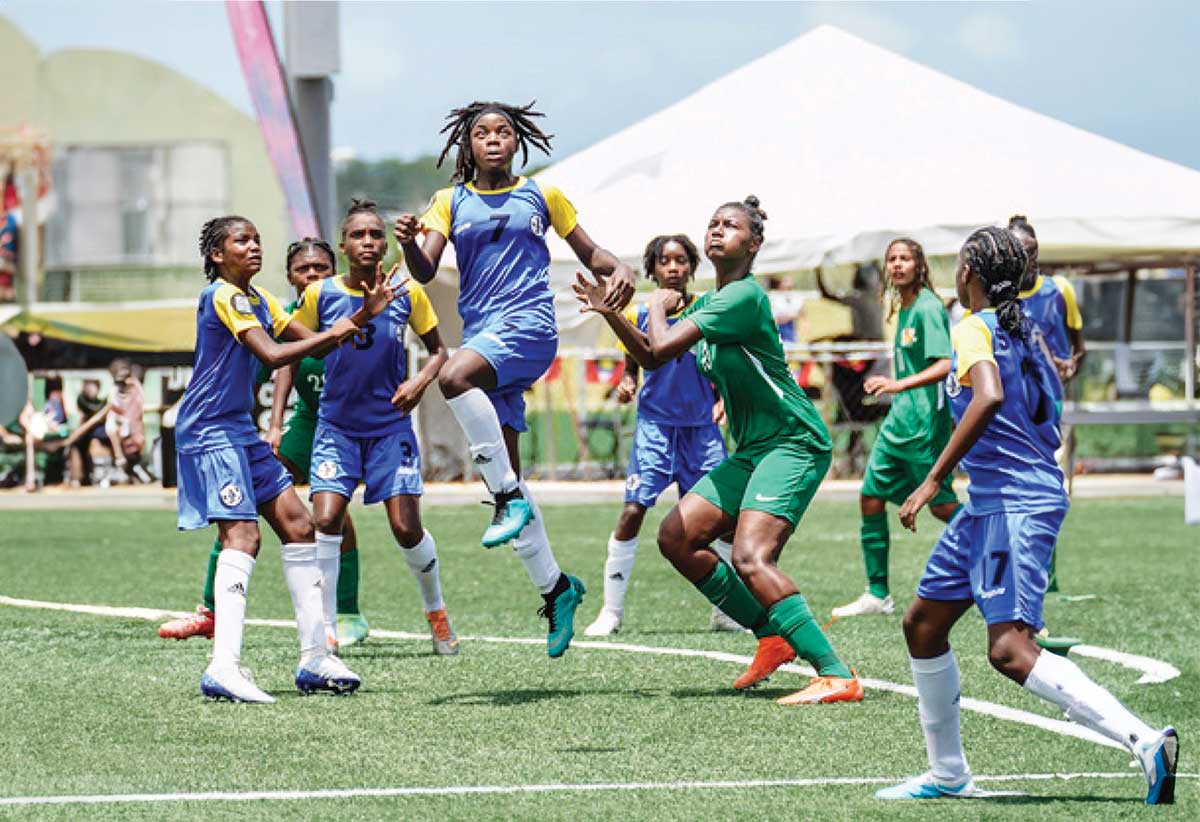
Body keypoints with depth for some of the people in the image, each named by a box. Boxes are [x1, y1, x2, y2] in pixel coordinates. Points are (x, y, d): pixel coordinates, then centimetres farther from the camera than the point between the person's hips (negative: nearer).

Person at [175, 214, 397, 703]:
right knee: (242, 535, -20)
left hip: (241, 433, 10)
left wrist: (363, 315, 6)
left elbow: (315, 346, 19)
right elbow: (274, 356, -23)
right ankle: (223, 668, -29)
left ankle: (315, 659, 10)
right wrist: (332, 334, -13)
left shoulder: (258, 300, 16)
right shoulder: (223, 296, -13)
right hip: (209, 433, -10)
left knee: (297, 524, 7)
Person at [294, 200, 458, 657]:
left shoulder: (408, 294, -4)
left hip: (391, 426, 0)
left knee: (407, 528, -5)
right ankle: (324, 628, -3)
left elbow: (438, 351, 9)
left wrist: (421, 380, -12)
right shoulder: (320, 294, -4)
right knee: (326, 520, -15)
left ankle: (436, 611, 22)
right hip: (336, 426, 0)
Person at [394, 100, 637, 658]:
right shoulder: (450, 202, 12)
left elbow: (588, 252, 16)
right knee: (504, 473, 1)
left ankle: (510, 497, -25)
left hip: (529, 327, -4)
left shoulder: (542, 196, 8)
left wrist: (620, 270, -6)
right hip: (483, 336, 4)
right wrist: (408, 243, -22)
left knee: (454, 376, -35)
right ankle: (554, 587, 12)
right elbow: (426, 271, 1)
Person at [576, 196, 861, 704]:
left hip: (794, 443, -10)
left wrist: (658, 306, 1)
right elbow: (651, 356, 20)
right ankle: (772, 637, 15)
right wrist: (610, 313, 5)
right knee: (677, 537, 6)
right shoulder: (710, 301, 15)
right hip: (753, 449, 10)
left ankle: (836, 676, -27)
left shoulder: (745, 296, -16)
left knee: (750, 558, -25)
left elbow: (662, 346, -20)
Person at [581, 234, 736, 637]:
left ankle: (724, 611, 13)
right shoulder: (639, 316, 0)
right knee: (633, 511, -12)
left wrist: (722, 401, -5)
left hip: (702, 427, 1)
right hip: (655, 425, -1)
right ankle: (611, 611, -4)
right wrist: (626, 385, -9)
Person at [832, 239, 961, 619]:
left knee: (941, 505, -4)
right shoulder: (904, 309, 13)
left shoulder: (927, 308, -14)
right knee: (871, 497, 4)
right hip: (898, 420, 9)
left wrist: (900, 384, -34)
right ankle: (877, 594, 10)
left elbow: (945, 365, -24)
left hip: (925, 423, -9)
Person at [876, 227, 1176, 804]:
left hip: (1015, 503, -10)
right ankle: (948, 775, 23)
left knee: (1009, 651, -21)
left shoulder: (974, 328, -9)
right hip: (989, 502, 10)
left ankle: (1143, 741, -31)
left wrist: (933, 481, -26)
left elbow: (989, 397, -28)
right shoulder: (1020, 332, 17)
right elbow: (1049, 426, 22)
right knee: (922, 623, 16)